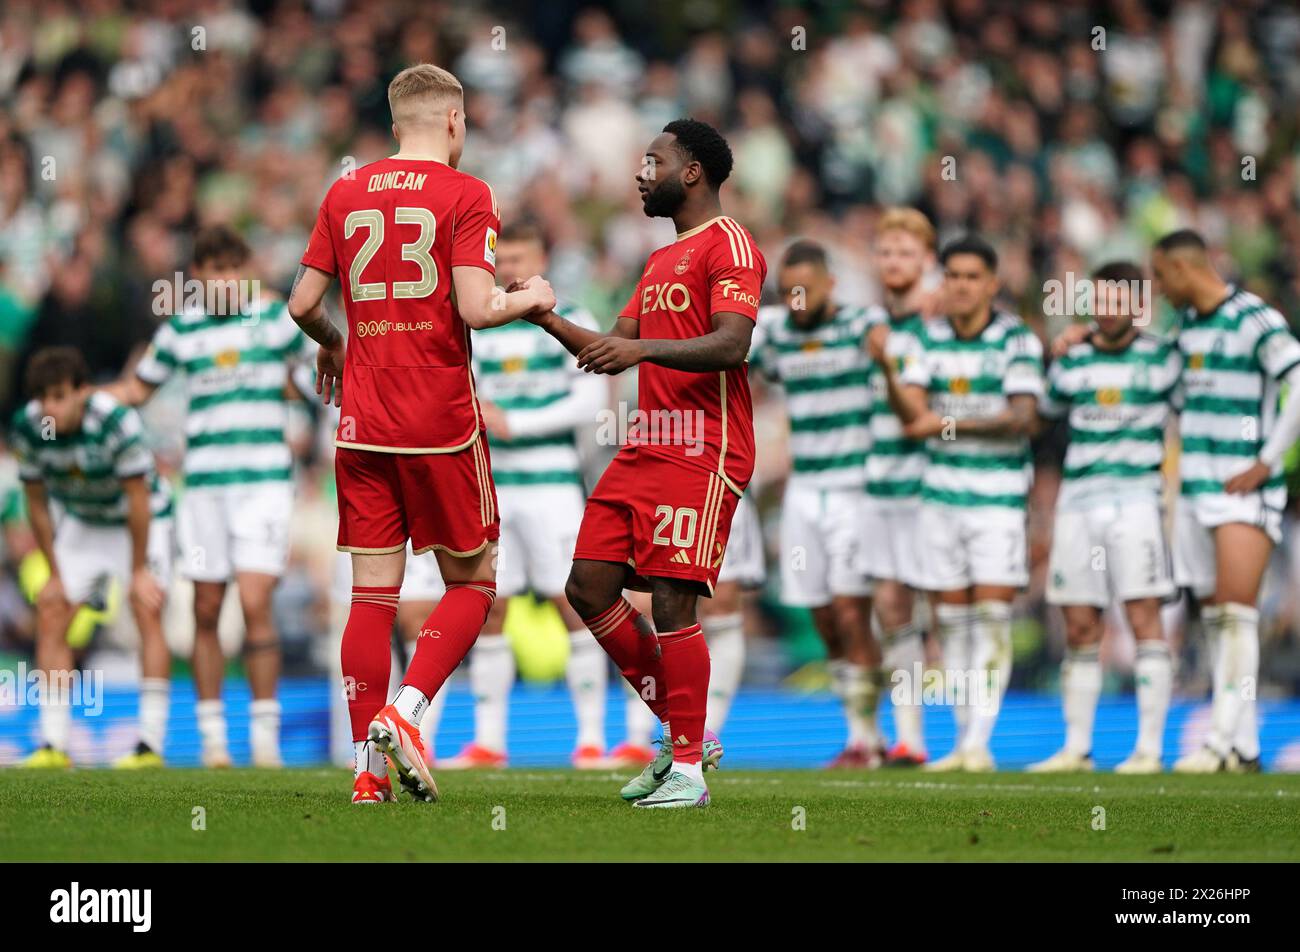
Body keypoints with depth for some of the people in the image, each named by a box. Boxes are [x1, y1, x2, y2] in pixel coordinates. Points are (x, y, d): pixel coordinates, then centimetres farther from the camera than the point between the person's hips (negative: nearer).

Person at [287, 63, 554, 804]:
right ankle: (404, 714, -10)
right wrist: (531, 299, 5)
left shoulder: (346, 195, 8)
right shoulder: (466, 195, -6)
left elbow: (303, 303, 9)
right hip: (442, 421, -4)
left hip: (363, 422, 4)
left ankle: (369, 767, 2)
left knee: (373, 594, 5)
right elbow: (475, 308, -14)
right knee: (473, 582, 9)